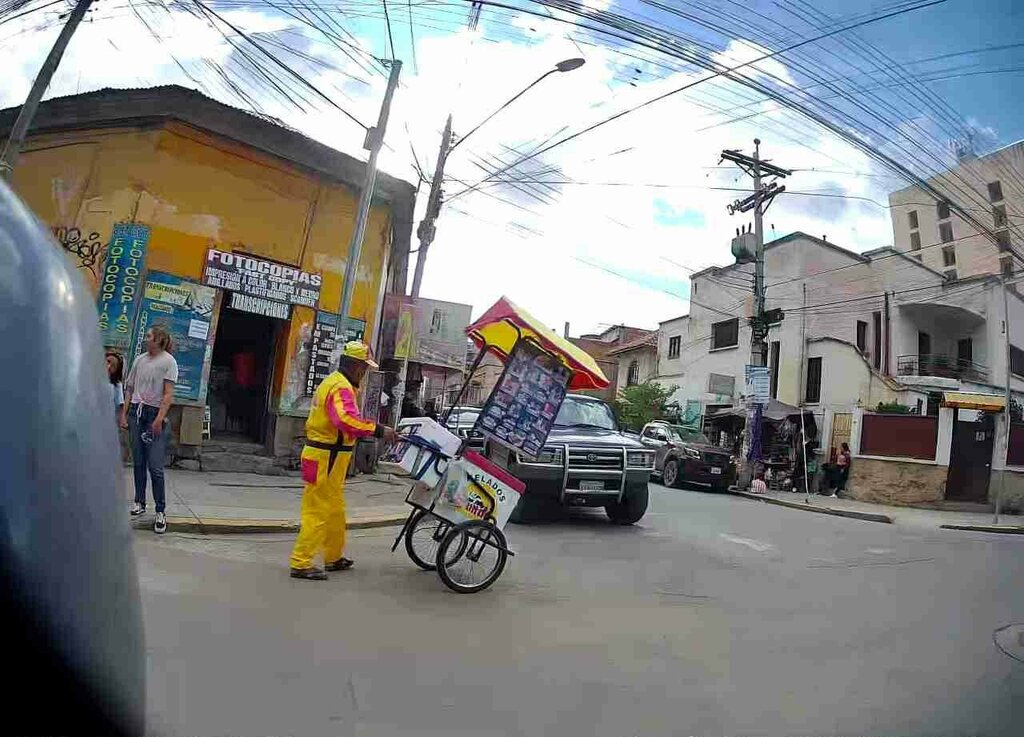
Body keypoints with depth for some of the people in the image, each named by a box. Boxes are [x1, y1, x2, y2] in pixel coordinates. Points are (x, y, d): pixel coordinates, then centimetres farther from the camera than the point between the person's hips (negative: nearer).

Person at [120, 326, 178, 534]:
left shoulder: (168, 361, -4)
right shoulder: (139, 359, 12)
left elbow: (168, 394, -10)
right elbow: (130, 388, 16)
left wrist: (159, 419, -17)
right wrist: (124, 414, 10)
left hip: (154, 413, -5)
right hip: (136, 411, 5)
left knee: (155, 466, -8)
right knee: (138, 462, 10)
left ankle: (160, 511, -2)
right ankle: (139, 503, 22)